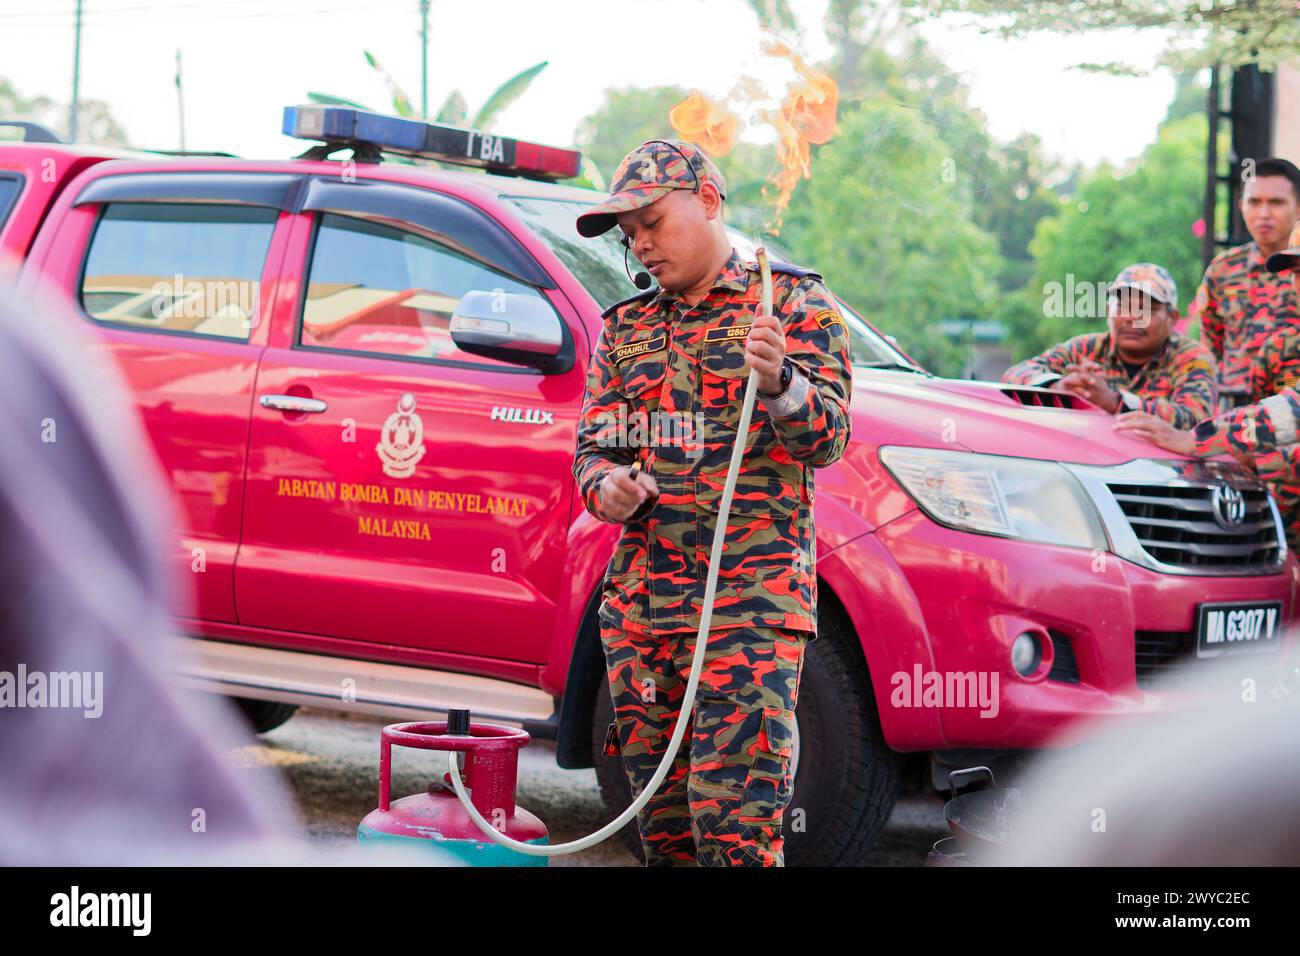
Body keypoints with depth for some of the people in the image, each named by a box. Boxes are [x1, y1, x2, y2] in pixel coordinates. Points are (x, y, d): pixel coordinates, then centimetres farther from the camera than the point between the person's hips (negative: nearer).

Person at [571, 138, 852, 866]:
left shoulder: (792, 302, 2)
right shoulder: (625, 327, 17)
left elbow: (826, 440, -6)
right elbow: (592, 446, 17)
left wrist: (779, 381, -28)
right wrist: (606, 485, -8)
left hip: (753, 595, -6)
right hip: (640, 597, 6)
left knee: (735, 824, -14)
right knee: (662, 823, 9)